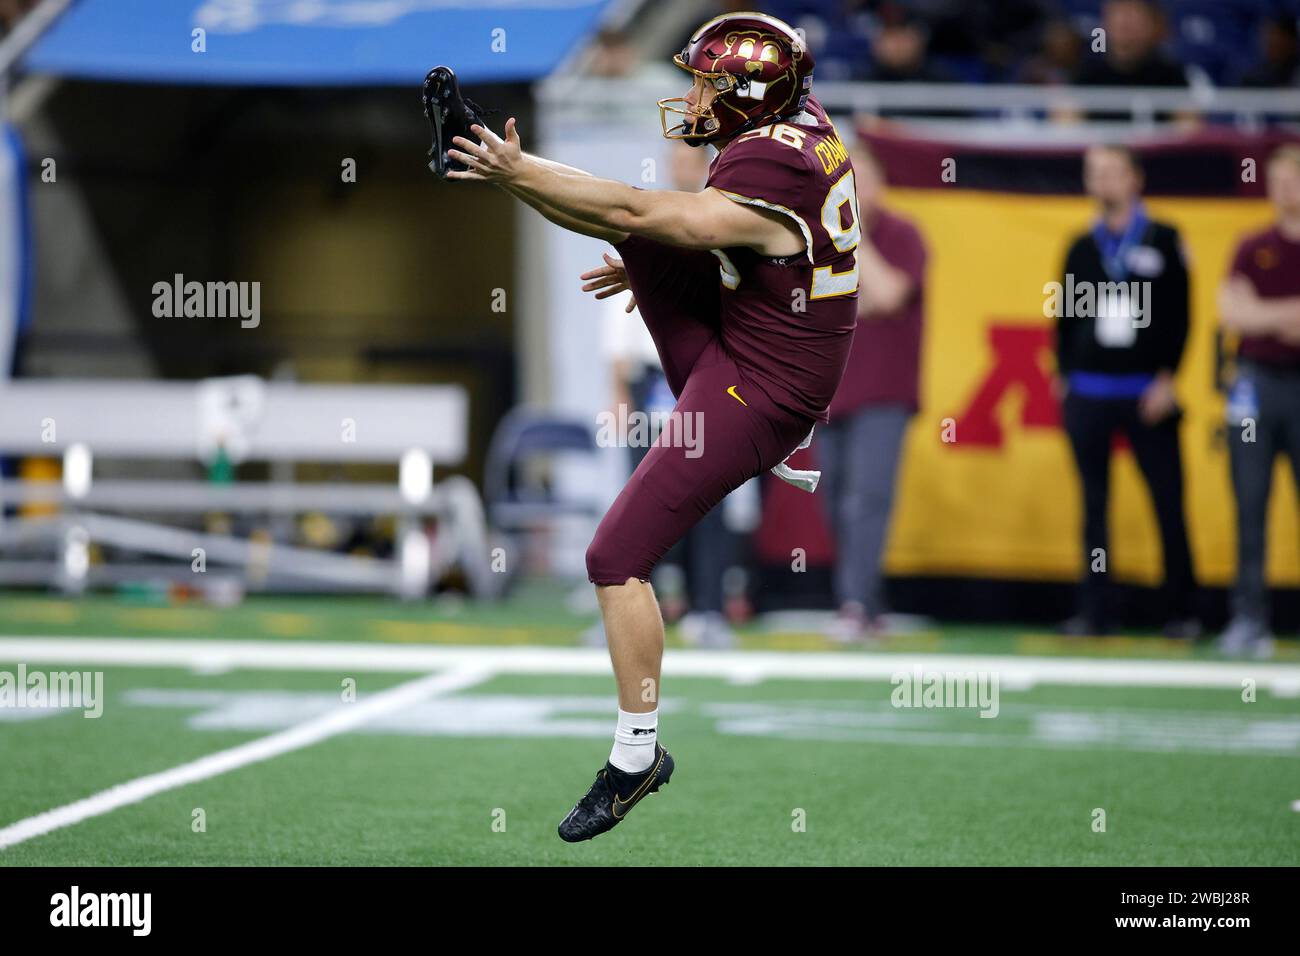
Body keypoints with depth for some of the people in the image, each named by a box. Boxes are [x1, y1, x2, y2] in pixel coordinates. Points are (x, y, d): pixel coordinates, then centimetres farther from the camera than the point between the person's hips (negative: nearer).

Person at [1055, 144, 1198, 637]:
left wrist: (1167, 379, -7)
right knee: (1093, 506, 3)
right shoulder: (1082, 248, 11)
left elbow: (1179, 314, 0)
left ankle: (1181, 611, 4)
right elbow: (1066, 316, 14)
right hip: (1088, 394, 2)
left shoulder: (1164, 241, 3)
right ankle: (1093, 611, 6)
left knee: (1169, 503, -3)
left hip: (1148, 395, -2)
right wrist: (1063, 375, 6)